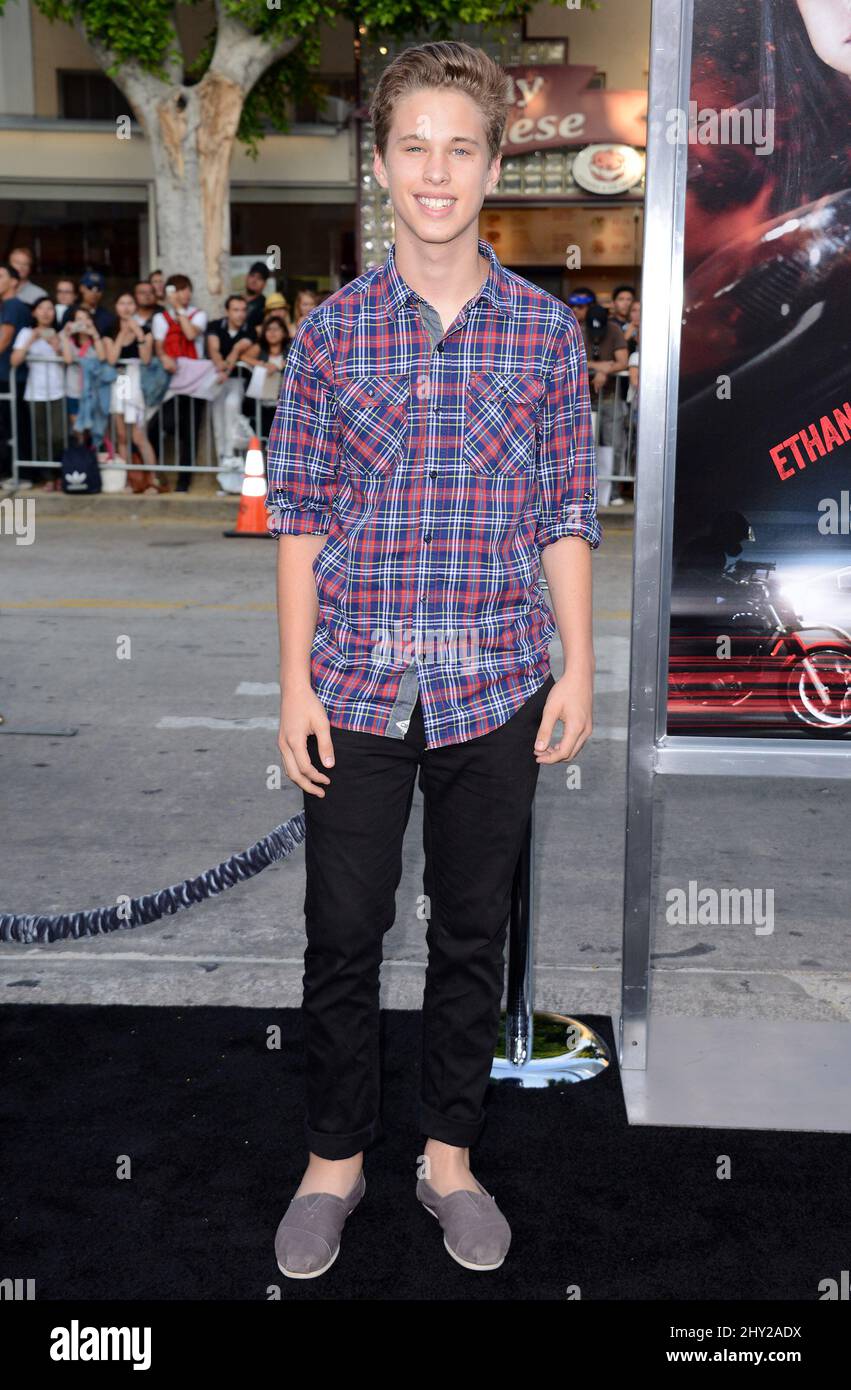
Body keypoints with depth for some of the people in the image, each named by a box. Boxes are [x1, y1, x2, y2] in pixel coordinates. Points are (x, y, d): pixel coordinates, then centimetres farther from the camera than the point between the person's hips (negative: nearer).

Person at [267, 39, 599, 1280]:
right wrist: (296, 682, -4)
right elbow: (299, 517, 1)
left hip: (494, 688, 1)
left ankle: (450, 1153, 32)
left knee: (473, 934, 12)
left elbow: (567, 514, 4)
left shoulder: (547, 330, 1)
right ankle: (336, 1157, 29)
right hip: (355, 688, 0)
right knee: (342, 936, 8)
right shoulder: (330, 331, 1)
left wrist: (577, 669, -1)